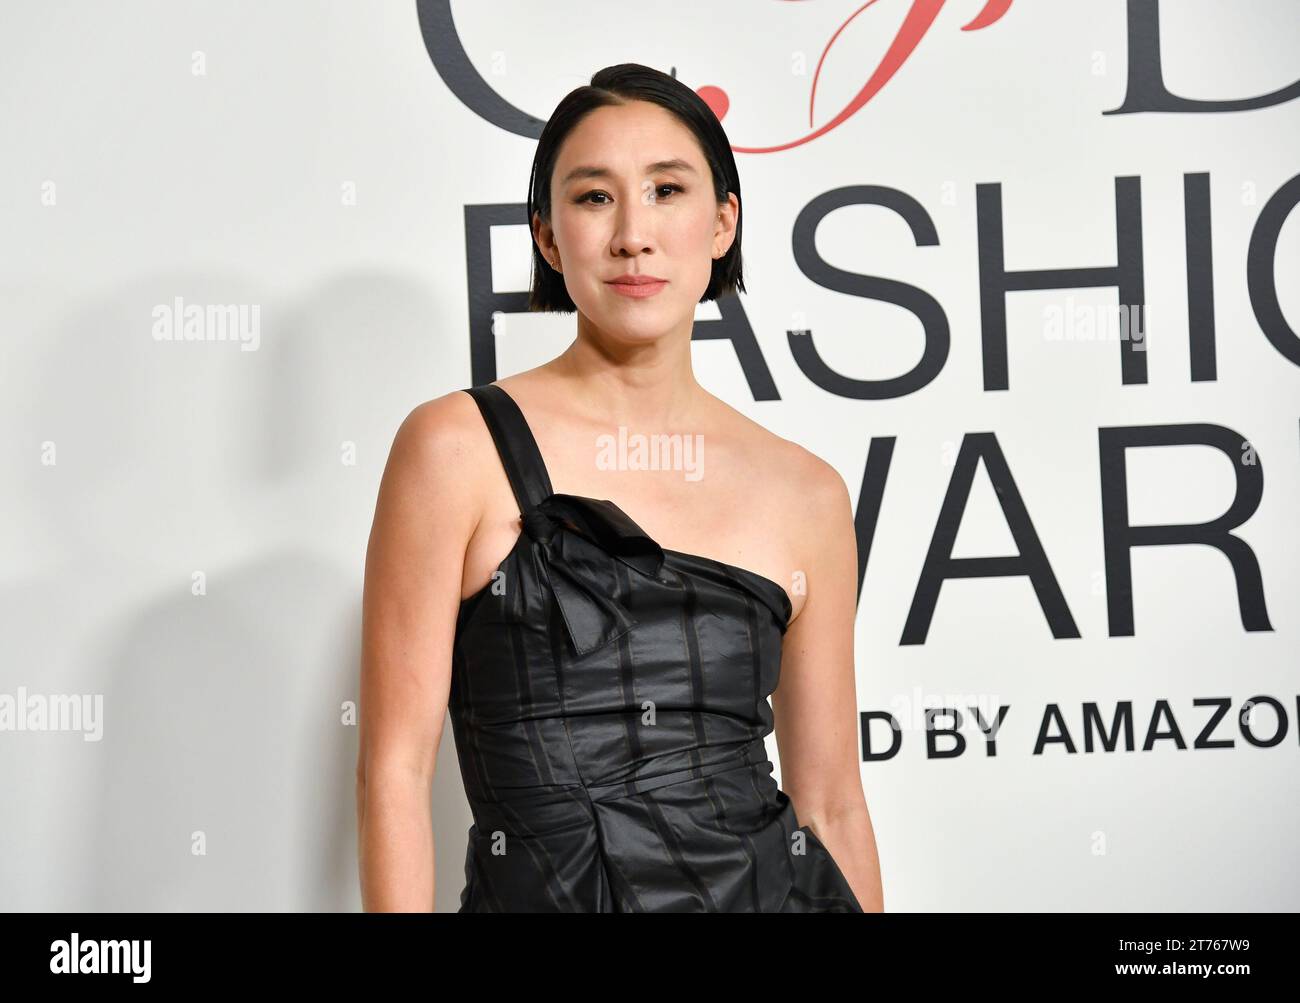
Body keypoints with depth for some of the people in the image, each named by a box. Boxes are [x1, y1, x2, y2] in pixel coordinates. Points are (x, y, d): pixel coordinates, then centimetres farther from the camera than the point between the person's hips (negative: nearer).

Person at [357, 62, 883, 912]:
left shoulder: (806, 493, 3)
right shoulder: (459, 448, -6)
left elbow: (832, 803, 8)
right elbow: (395, 766, -9)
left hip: (773, 889, 3)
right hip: (543, 891, -3)